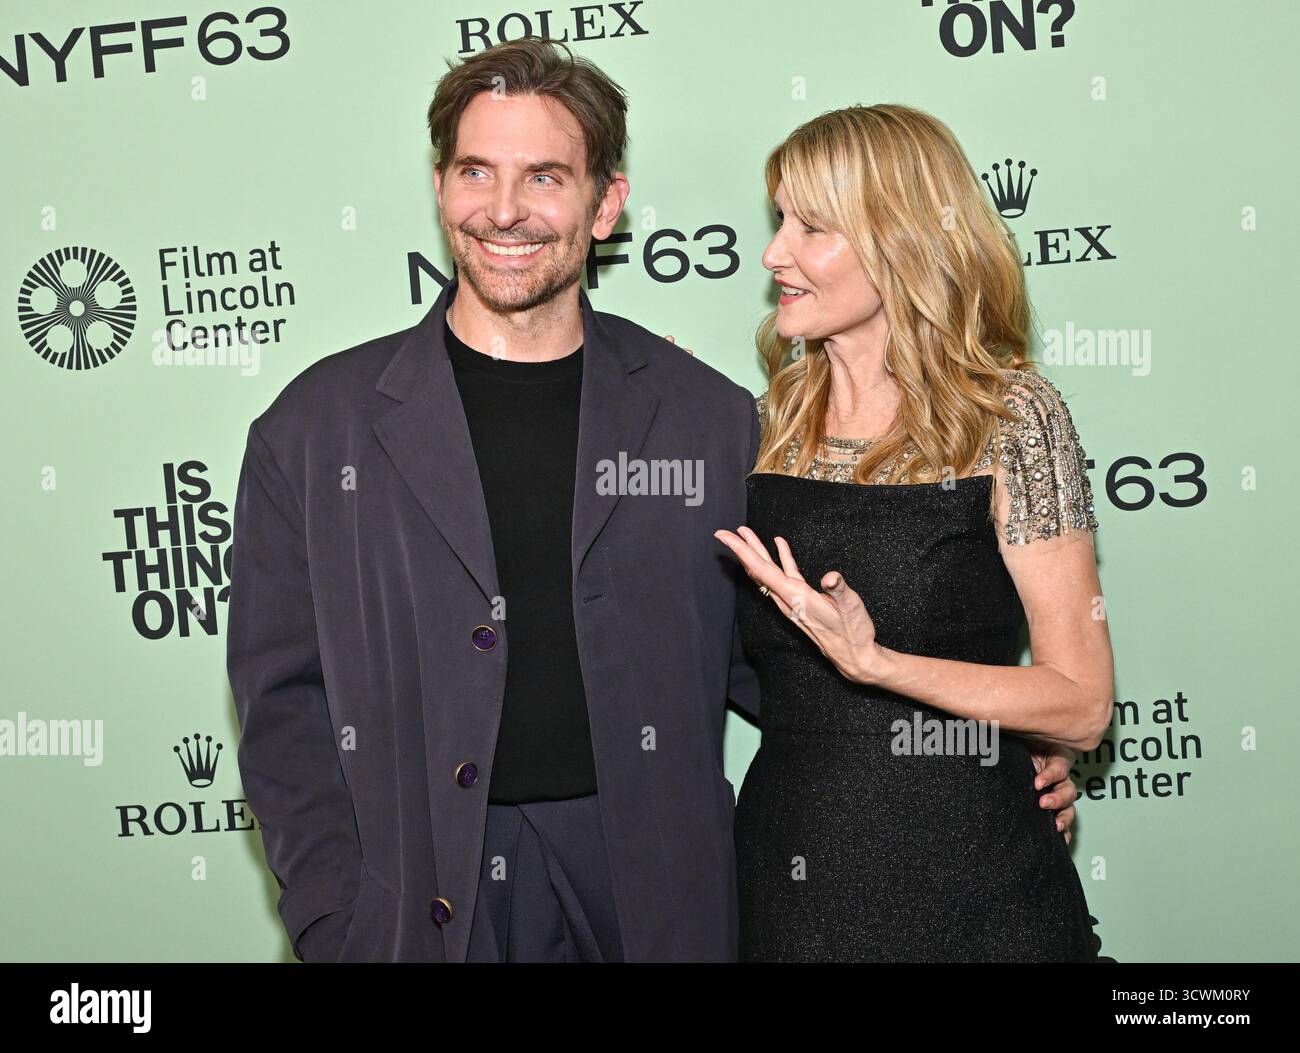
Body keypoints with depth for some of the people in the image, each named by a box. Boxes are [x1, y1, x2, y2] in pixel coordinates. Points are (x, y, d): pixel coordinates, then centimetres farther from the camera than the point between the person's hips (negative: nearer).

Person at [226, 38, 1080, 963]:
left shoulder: (710, 419, 2)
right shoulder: (316, 427, 0)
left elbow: (758, 656, 9)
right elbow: (285, 703, 1)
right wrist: (339, 928, -8)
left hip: (654, 894, 1)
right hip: (418, 901, 0)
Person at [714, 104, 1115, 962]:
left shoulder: (1011, 417, -10)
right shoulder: (773, 422, 4)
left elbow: (1083, 705, -12)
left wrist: (872, 662, -24)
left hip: (966, 888, -4)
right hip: (783, 868, 4)